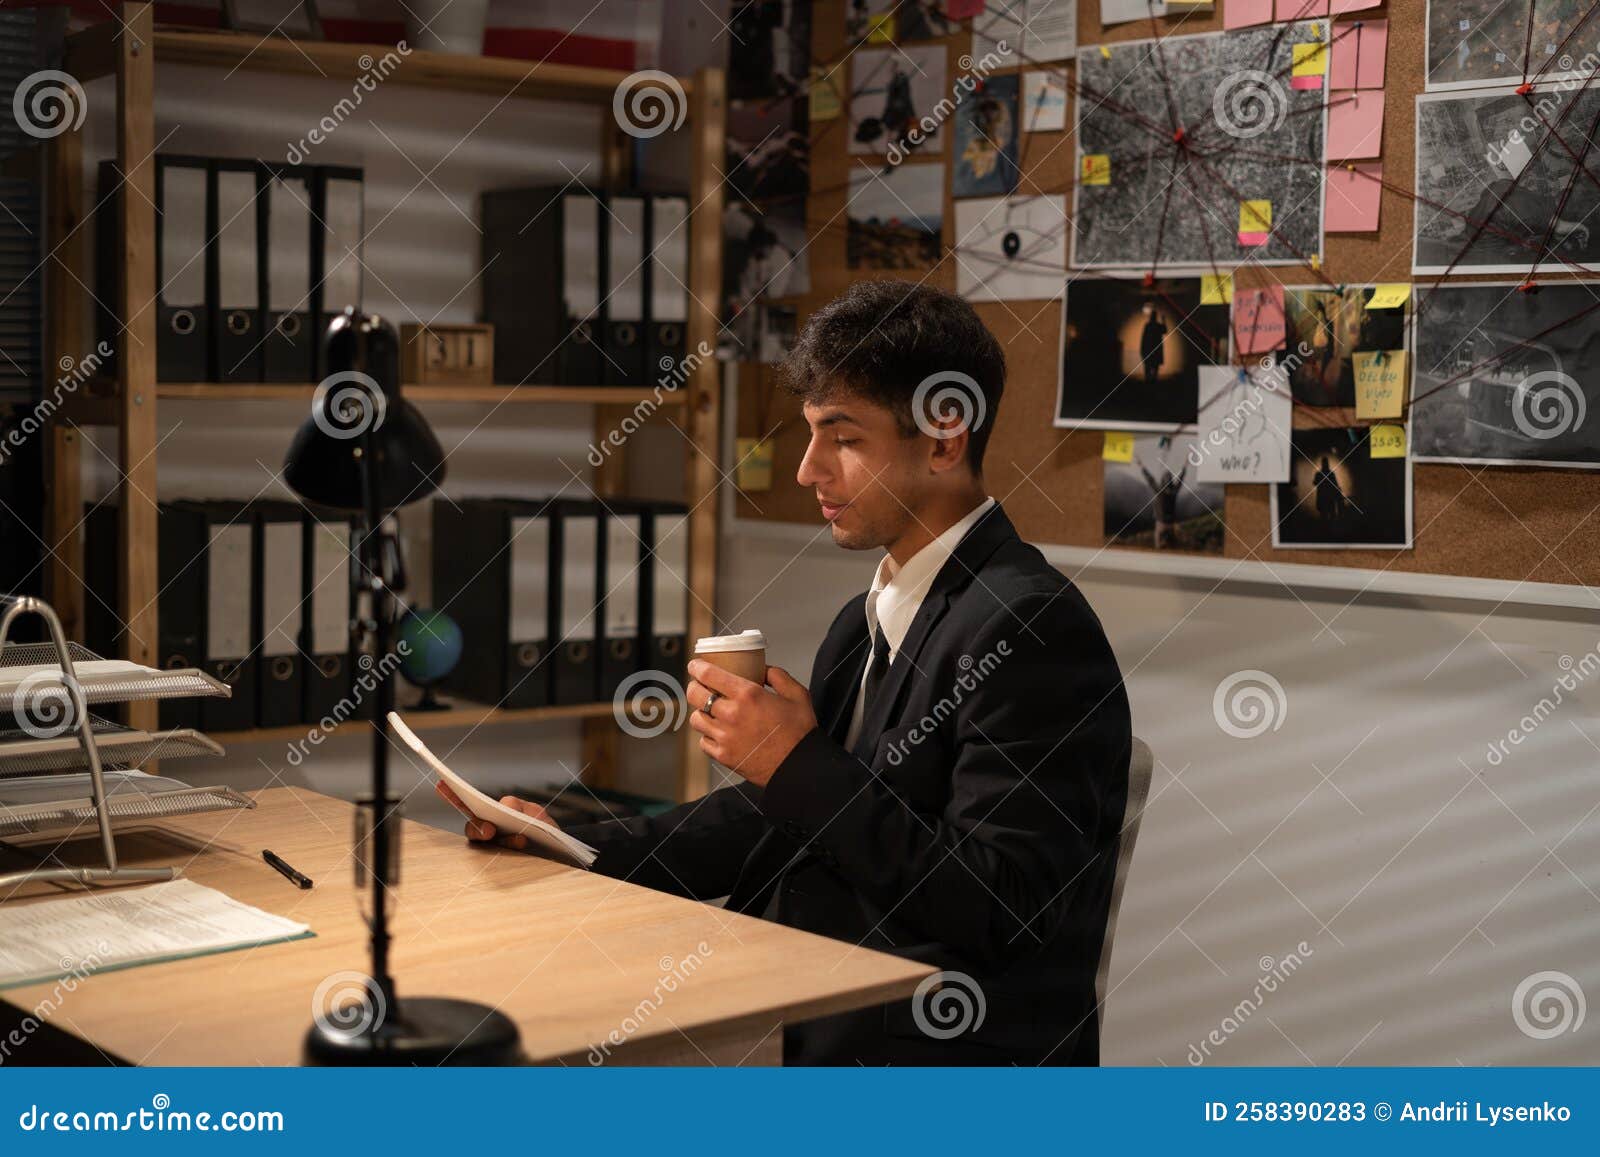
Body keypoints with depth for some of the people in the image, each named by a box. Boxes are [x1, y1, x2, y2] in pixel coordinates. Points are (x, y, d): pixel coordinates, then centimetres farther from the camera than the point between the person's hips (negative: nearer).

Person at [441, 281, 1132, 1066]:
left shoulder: (1032, 626, -17)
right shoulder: (865, 625, 14)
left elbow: (997, 907, -22)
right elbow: (776, 823, 15)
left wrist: (801, 765, -22)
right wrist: (571, 846, 5)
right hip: (825, 1024, 8)